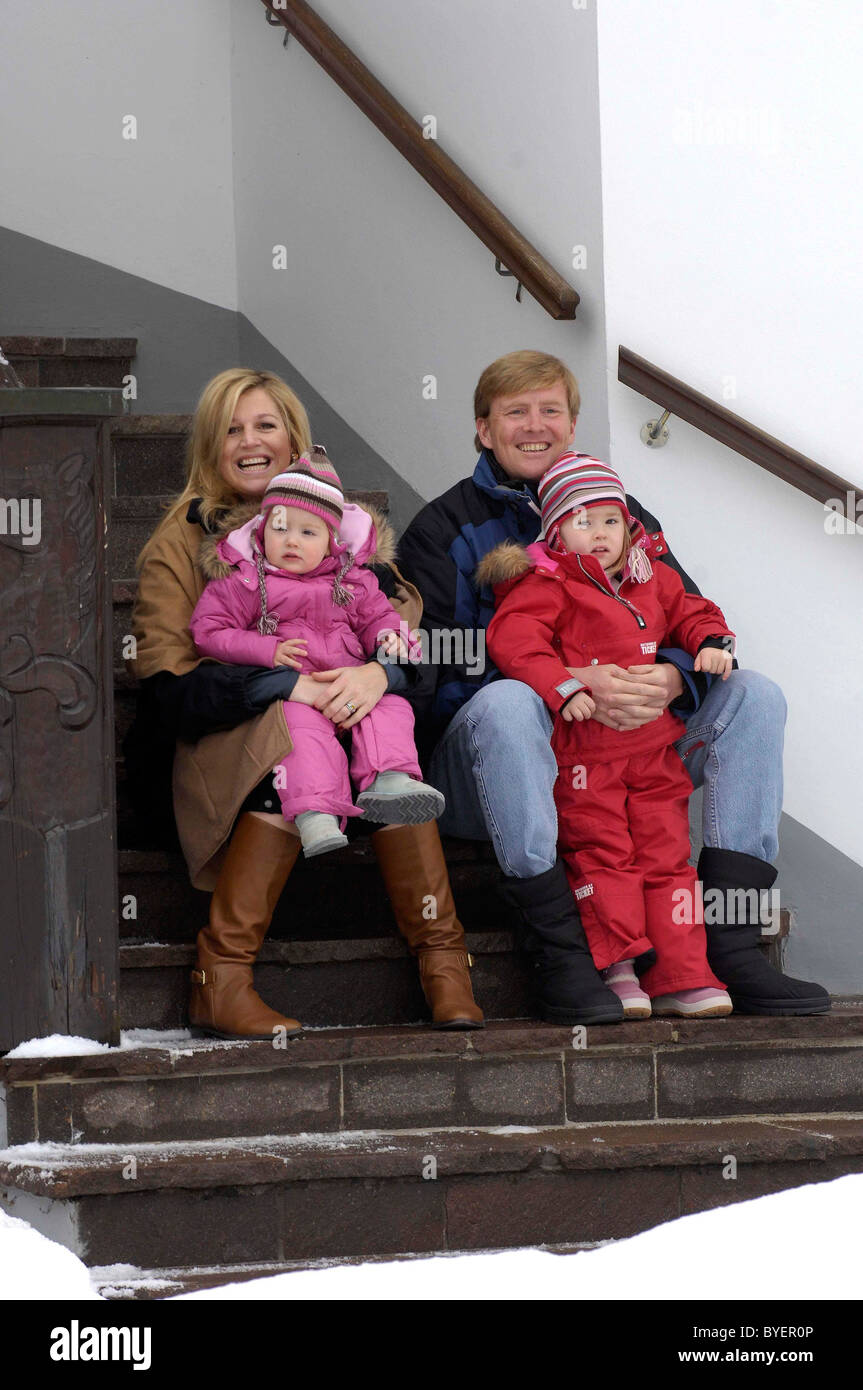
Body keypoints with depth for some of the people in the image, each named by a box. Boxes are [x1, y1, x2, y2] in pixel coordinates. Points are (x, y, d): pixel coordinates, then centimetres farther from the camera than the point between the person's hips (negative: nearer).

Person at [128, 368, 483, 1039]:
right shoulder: (180, 544, 7)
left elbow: (406, 624, 1)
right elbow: (166, 682, -7)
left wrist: (378, 671, -24)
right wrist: (286, 685, -22)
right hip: (223, 748, -2)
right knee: (295, 730, -35)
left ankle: (441, 955, -30)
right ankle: (221, 978, -36)